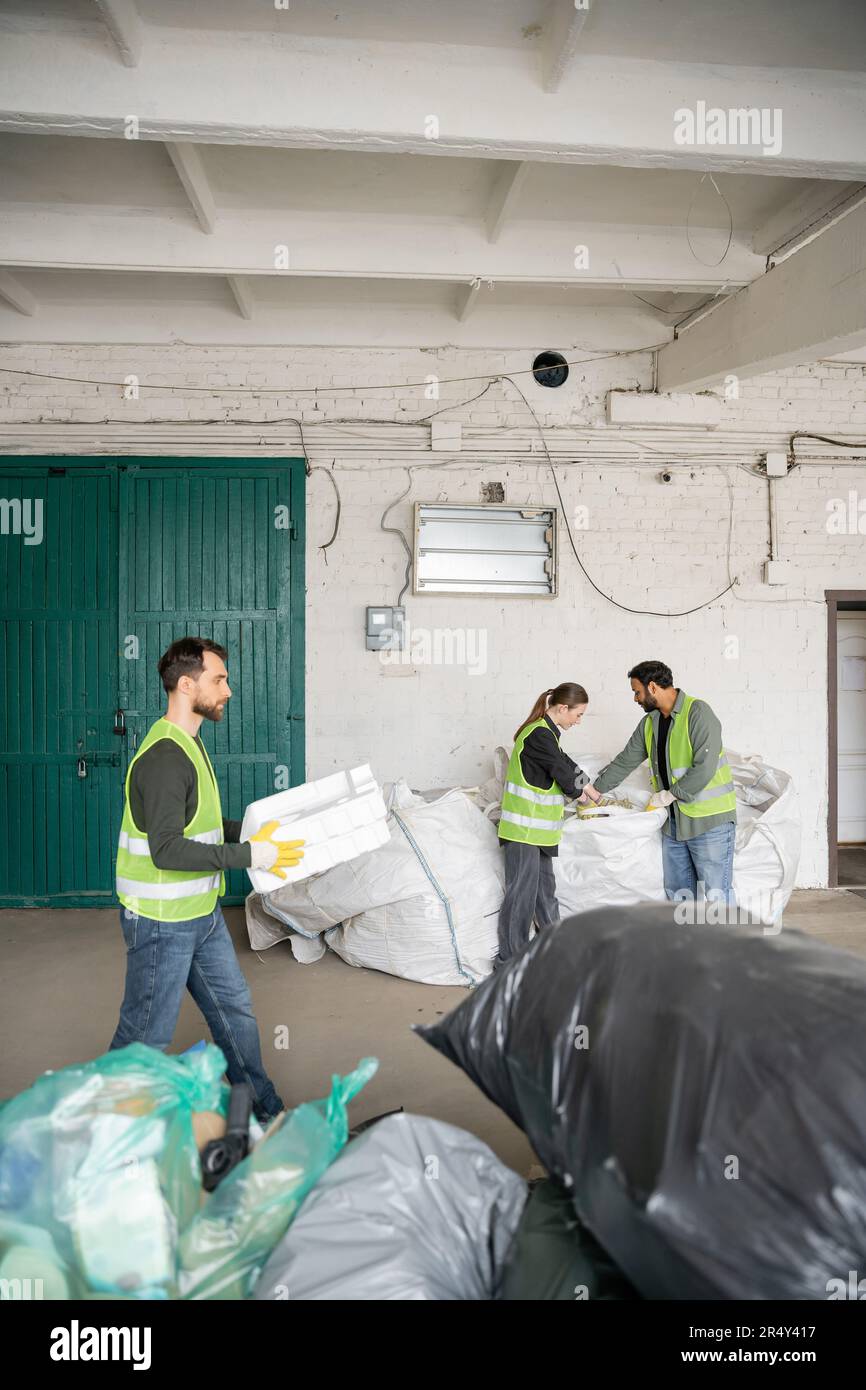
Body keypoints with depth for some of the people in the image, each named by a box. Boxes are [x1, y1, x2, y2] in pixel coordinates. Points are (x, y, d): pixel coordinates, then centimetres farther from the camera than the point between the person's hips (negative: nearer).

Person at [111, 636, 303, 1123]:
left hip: (203, 916, 10)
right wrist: (251, 855, -26)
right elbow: (168, 851, -29)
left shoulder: (188, 745, 9)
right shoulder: (163, 758, -23)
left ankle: (263, 1111, 34)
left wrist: (253, 827, 8)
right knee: (146, 1037, 7)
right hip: (162, 922, -10)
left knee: (235, 1009, 18)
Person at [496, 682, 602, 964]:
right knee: (521, 892, -5)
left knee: (544, 889, 17)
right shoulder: (539, 735, -18)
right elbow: (564, 773, -14)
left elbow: (567, 765, 23)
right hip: (524, 828, -10)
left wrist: (590, 791, 16)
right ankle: (508, 961, 3)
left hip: (538, 828, 10)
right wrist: (588, 793, 5)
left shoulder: (545, 732, 14)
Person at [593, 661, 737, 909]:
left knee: (717, 894, -3)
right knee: (678, 891, 14)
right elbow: (625, 762, 18)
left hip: (710, 821, -8)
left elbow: (705, 767, -23)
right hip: (675, 822, 8)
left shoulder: (697, 712, -15)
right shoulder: (649, 722, 10)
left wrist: (672, 794, -15)